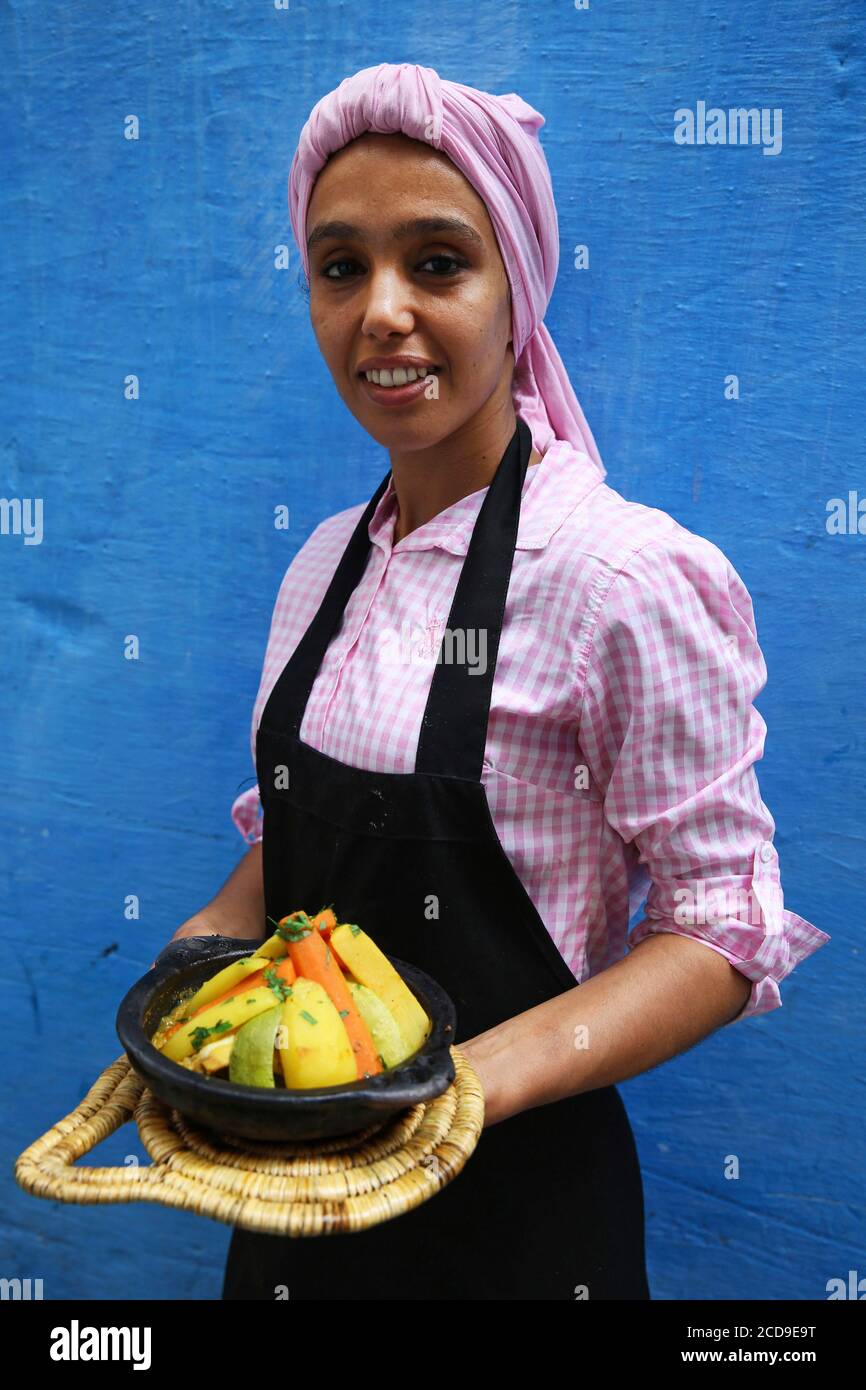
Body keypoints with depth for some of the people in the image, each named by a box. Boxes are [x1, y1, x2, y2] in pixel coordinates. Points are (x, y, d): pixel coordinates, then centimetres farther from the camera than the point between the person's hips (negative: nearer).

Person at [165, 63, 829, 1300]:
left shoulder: (618, 575, -20)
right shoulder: (326, 565, 0)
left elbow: (723, 926, -16)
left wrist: (493, 1072, -28)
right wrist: (192, 956, -8)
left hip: (510, 1203, -5)